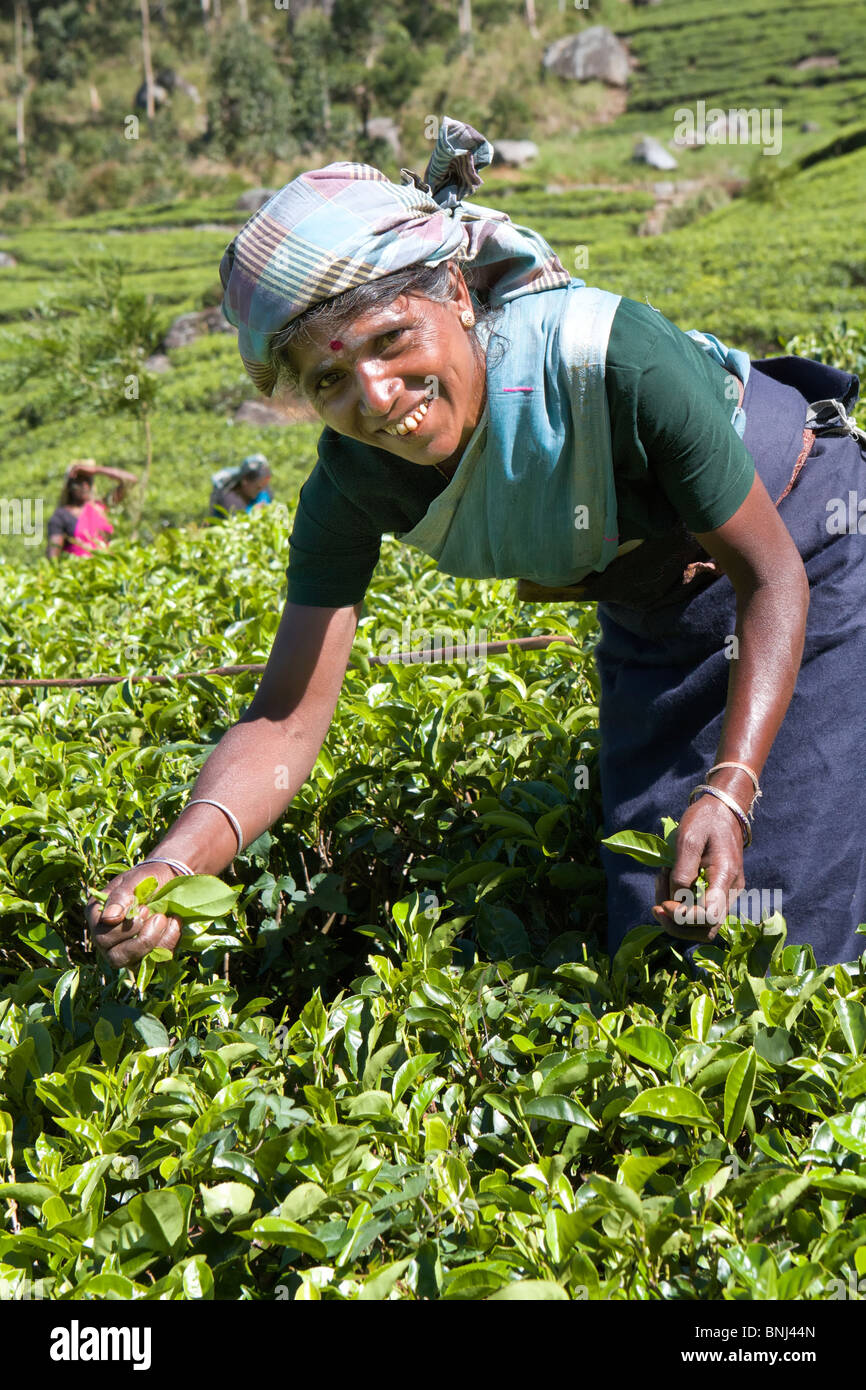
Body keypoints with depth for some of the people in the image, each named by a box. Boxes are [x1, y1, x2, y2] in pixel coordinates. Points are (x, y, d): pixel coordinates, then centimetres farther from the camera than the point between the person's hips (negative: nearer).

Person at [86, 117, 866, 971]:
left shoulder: (616, 359, -37)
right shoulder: (355, 479, -23)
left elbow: (773, 576, -28)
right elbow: (288, 716, -25)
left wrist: (729, 789, -41)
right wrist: (176, 862, -44)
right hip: (652, 608, 5)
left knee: (797, 937, -7)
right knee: (654, 938, 9)